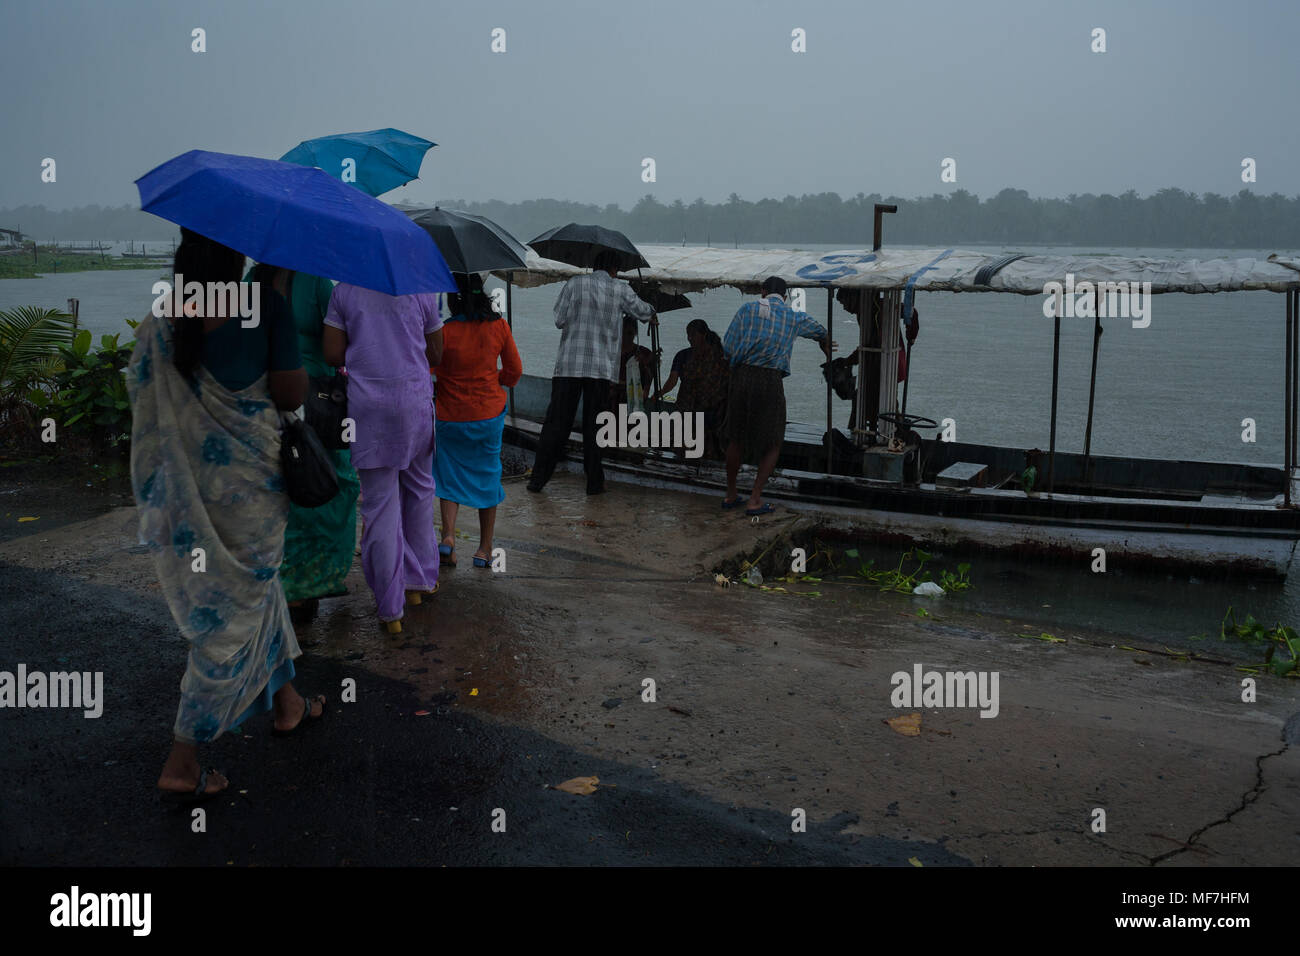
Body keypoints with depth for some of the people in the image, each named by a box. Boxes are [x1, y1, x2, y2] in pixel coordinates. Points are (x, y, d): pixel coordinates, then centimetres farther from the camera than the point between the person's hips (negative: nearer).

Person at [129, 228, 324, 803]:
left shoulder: (158, 324, -2)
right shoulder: (265, 305, -14)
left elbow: (143, 400, 1)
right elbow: (291, 394, -13)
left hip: (184, 486, 5)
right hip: (246, 482, -5)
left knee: (255, 587, 24)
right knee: (231, 614, 6)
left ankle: (286, 701, 41)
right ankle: (182, 762, 10)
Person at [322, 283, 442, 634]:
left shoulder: (344, 291, 2)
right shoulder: (421, 290, 3)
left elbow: (332, 354, 0)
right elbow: (435, 354, 8)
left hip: (367, 404, -1)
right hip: (415, 401, 1)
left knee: (379, 503, 2)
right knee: (420, 490, 19)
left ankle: (391, 609, 6)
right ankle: (420, 580, 30)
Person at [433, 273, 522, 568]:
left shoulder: (444, 331, -14)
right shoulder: (498, 326, -5)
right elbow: (514, 370, 4)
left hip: (451, 415, -2)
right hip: (490, 412, 2)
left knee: (450, 474, 15)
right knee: (487, 475, 14)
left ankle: (448, 536, -4)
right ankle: (485, 548, 18)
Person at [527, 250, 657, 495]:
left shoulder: (574, 284, 2)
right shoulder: (621, 289, 4)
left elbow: (559, 320, 2)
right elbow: (641, 311, 22)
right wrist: (652, 315, 45)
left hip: (569, 364, 0)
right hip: (601, 366, 0)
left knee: (556, 423, 4)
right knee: (593, 425, 8)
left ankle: (538, 479, 6)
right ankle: (594, 482, 11)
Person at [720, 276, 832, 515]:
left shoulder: (747, 309, 7)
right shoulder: (795, 317, 12)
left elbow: (728, 347, 2)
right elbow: (821, 333, 34)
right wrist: (826, 347, 57)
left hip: (741, 376, 2)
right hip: (770, 381, -2)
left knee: (737, 437, 20)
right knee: (773, 444, 12)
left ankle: (731, 495, 27)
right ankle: (755, 500, 2)